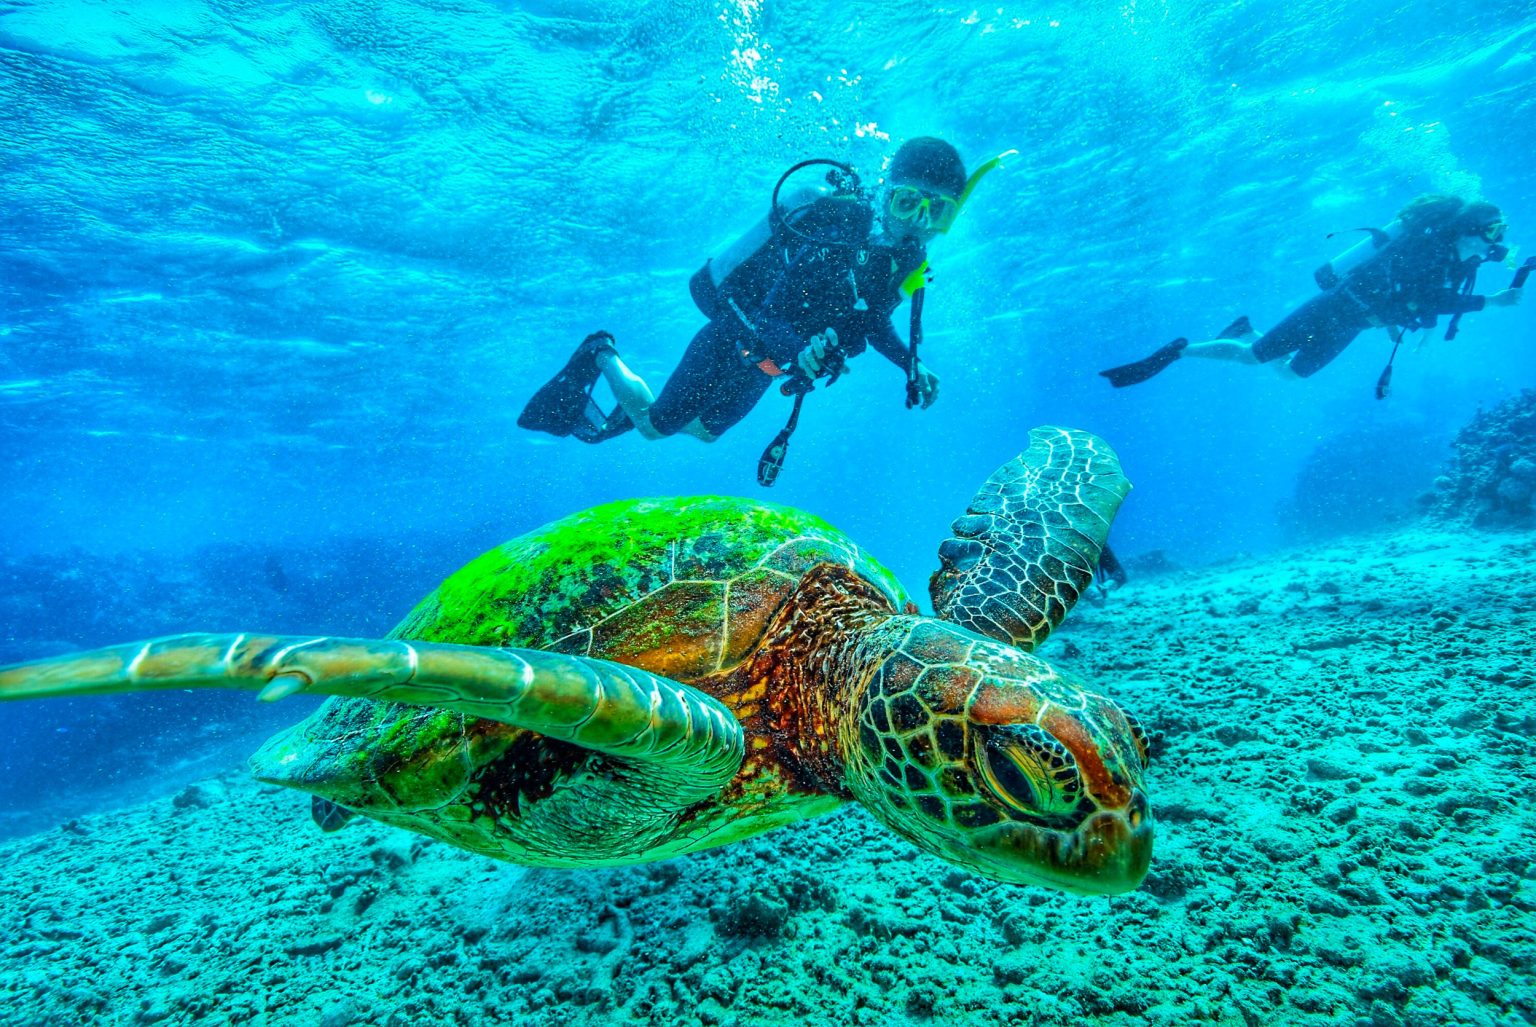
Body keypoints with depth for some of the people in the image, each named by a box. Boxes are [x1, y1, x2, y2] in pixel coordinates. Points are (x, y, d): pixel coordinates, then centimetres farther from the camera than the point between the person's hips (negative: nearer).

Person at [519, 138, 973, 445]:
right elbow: (770, 316, -33)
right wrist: (799, 350, -54)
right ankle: (603, 357, 30)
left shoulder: (906, 255, -9)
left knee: (704, 430, 25)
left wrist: (912, 366, -7)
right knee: (654, 424, 5)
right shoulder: (835, 234, -33)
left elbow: (871, 320, 7)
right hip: (732, 340, -8)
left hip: (763, 361, 8)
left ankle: (609, 422, 47)